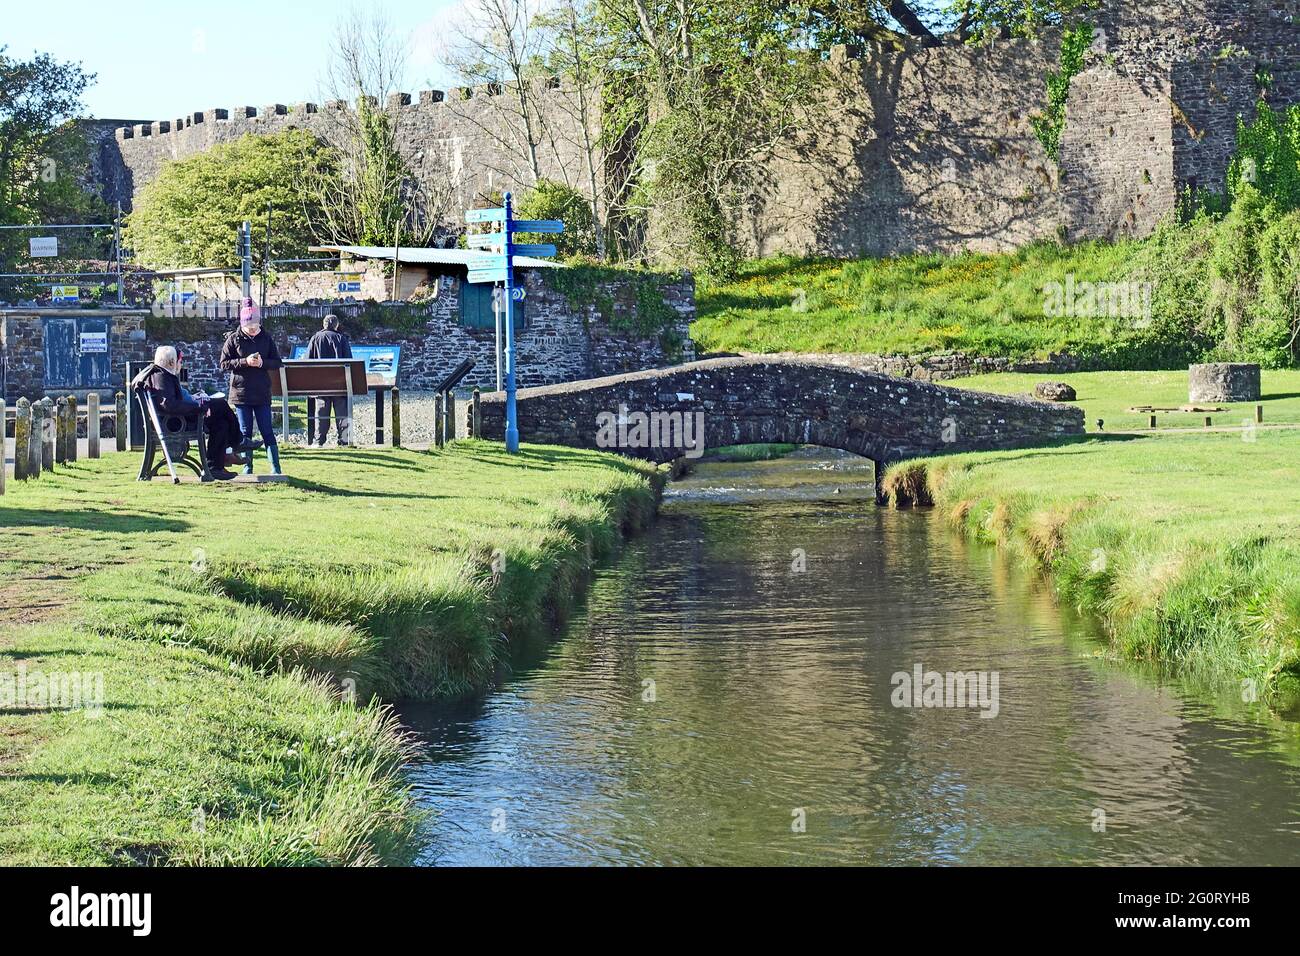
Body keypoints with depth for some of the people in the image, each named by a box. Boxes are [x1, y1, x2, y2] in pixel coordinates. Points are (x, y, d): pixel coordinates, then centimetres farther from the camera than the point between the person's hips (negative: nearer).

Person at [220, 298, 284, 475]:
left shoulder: (266, 338, 3)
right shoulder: (234, 339, -1)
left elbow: (277, 362, 5)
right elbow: (224, 364, -3)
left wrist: (262, 363, -14)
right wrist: (245, 362, -16)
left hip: (262, 393, 0)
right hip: (241, 392, 0)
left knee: (267, 432, 1)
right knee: (245, 432, 5)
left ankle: (276, 468, 3)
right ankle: (247, 468, 11)